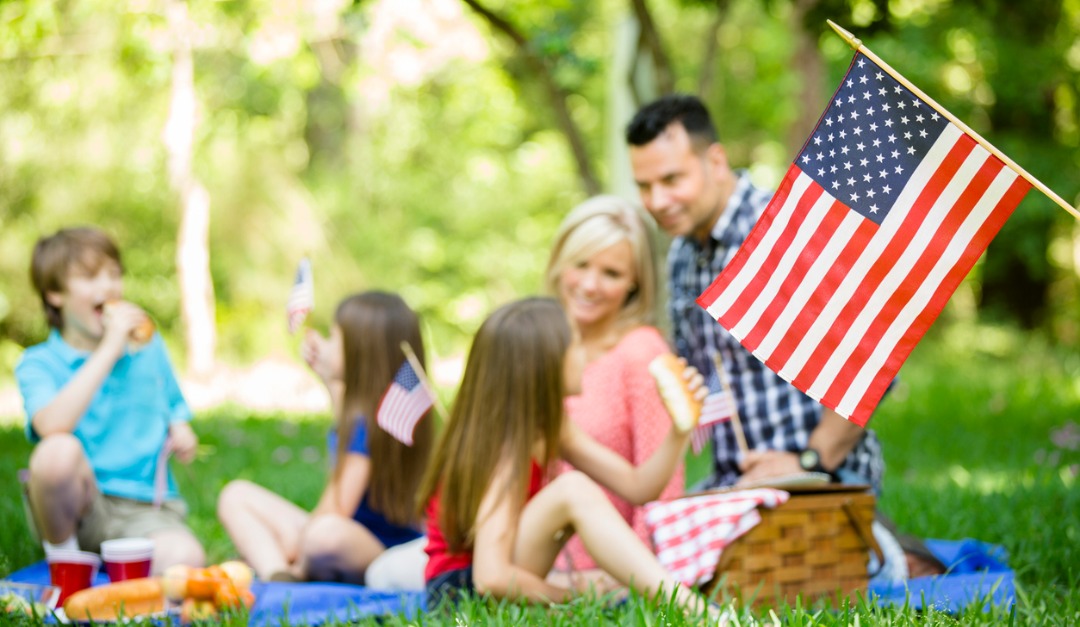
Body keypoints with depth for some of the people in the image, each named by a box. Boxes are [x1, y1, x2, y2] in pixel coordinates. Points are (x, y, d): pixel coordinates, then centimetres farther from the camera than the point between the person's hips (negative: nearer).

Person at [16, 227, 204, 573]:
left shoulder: (148, 347, 13)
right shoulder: (38, 363, -1)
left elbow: (174, 411, 25)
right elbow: (51, 426, -23)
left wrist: (181, 435, -1)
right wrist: (109, 350, -19)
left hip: (146, 508, 1)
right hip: (78, 507, -1)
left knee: (184, 557, -35)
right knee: (59, 450, -36)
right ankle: (62, 555, -10)